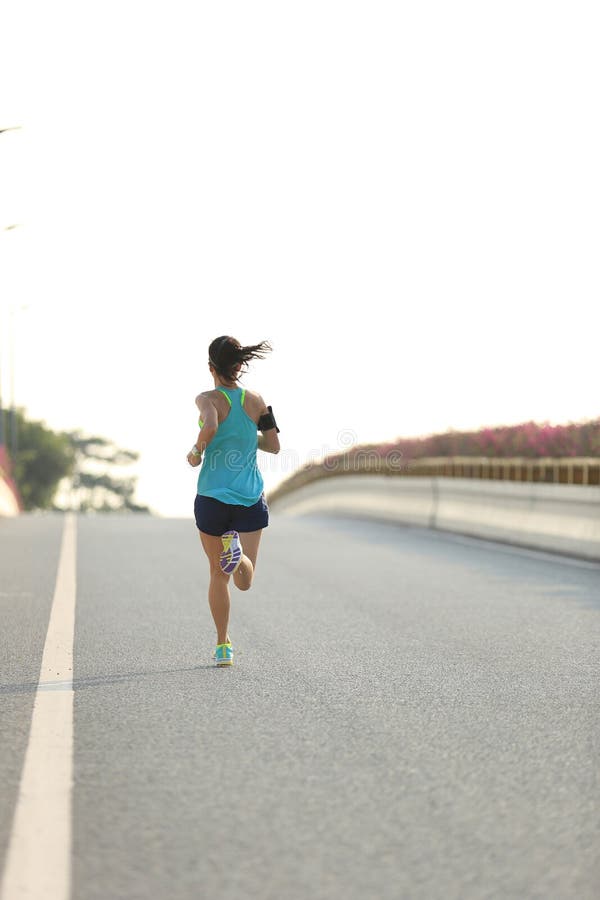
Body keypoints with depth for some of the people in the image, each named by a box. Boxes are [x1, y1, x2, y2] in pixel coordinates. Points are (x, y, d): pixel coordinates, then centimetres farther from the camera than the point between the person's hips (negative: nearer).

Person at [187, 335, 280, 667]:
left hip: (212, 499, -2)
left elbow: (210, 428, -30)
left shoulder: (208, 399, -10)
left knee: (218, 573, 17)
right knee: (244, 581, 3)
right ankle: (236, 552, -32)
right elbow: (273, 445, 4)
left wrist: (197, 450, -11)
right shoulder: (256, 401, 1)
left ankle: (223, 646, 19)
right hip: (251, 499, 2)